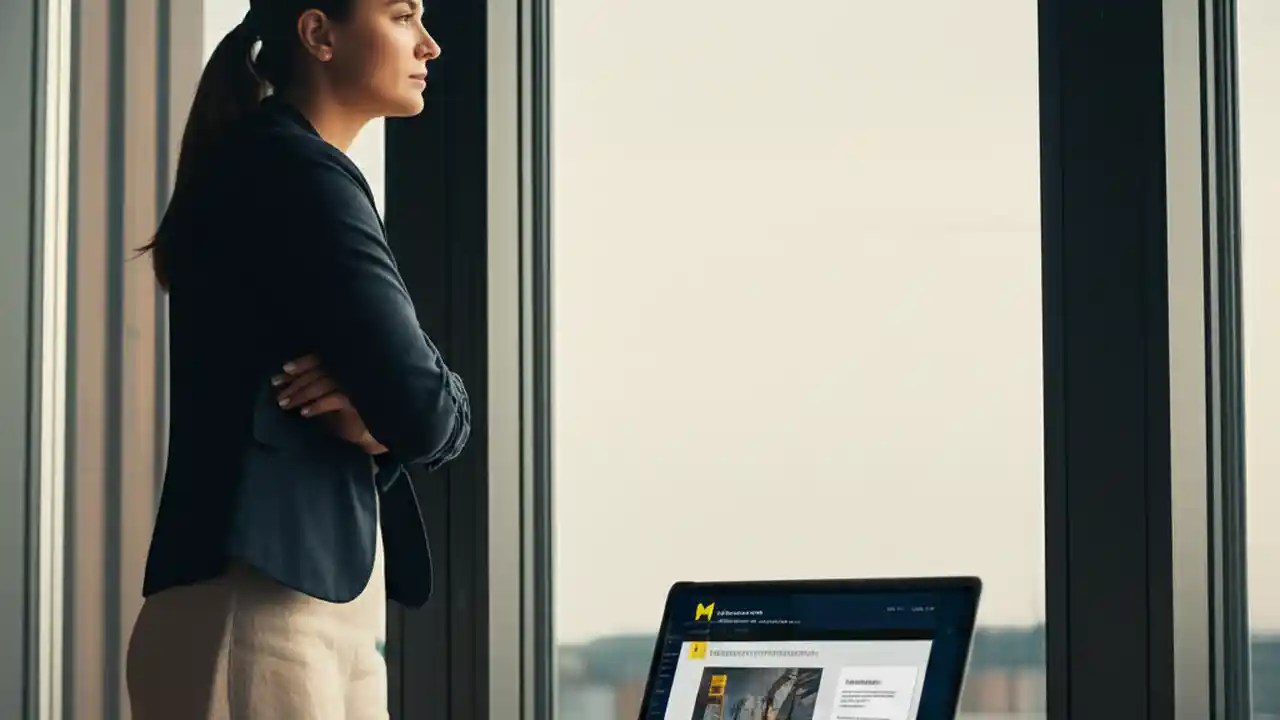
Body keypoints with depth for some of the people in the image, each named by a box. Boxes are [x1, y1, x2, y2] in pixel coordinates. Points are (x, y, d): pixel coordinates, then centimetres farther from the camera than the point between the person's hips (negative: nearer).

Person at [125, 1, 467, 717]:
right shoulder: (295, 173, -11)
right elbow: (426, 412, -18)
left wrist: (374, 421, -6)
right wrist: (386, 415, 4)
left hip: (330, 606, 9)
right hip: (256, 611, -9)